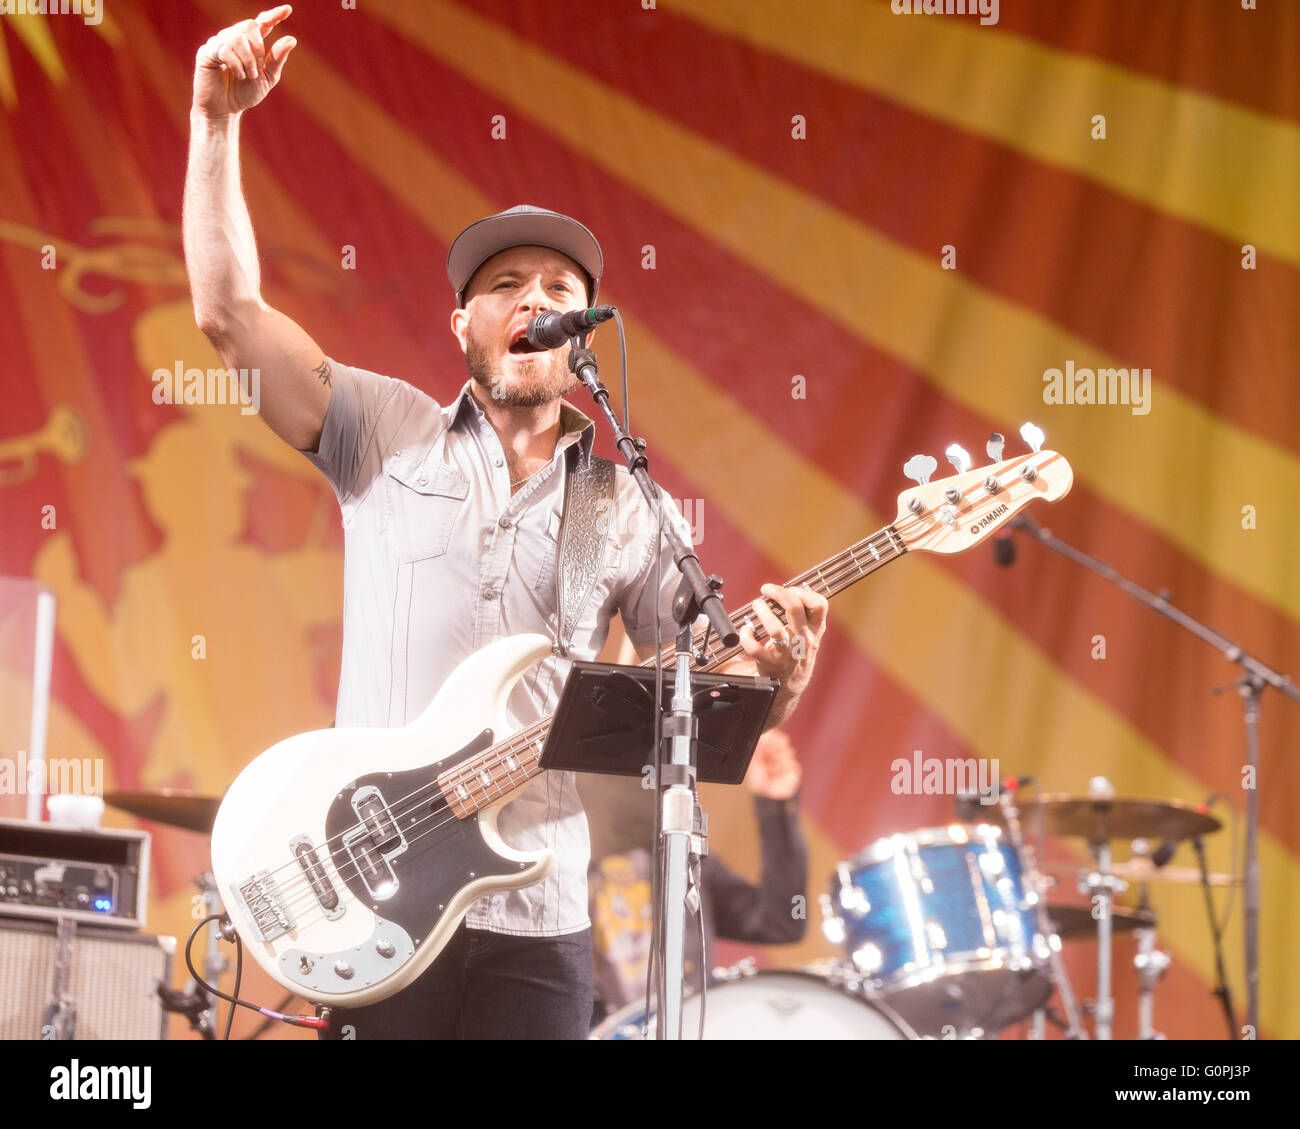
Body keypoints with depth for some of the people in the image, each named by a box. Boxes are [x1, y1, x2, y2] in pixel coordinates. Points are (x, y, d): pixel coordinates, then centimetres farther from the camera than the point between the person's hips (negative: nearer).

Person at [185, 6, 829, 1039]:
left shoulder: (630, 512, 10)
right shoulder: (389, 434, 8)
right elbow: (229, 310, -1)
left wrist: (777, 673, -14)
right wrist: (218, 123, -9)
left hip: (537, 921, 1)